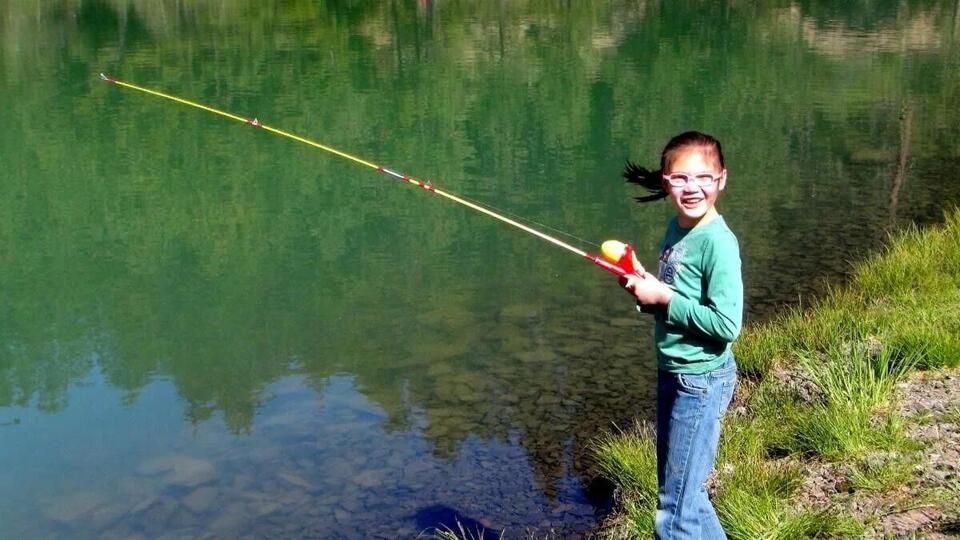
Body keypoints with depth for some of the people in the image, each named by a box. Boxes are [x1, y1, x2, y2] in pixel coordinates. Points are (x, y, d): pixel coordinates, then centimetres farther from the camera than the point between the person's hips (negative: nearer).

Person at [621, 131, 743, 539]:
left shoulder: (718, 242, -20)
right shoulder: (676, 227, 5)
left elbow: (727, 325, -25)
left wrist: (664, 298, -20)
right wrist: (646, 288, -4)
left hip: (701, 381, -9)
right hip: (672, 374, 9)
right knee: (680, 491, 22)